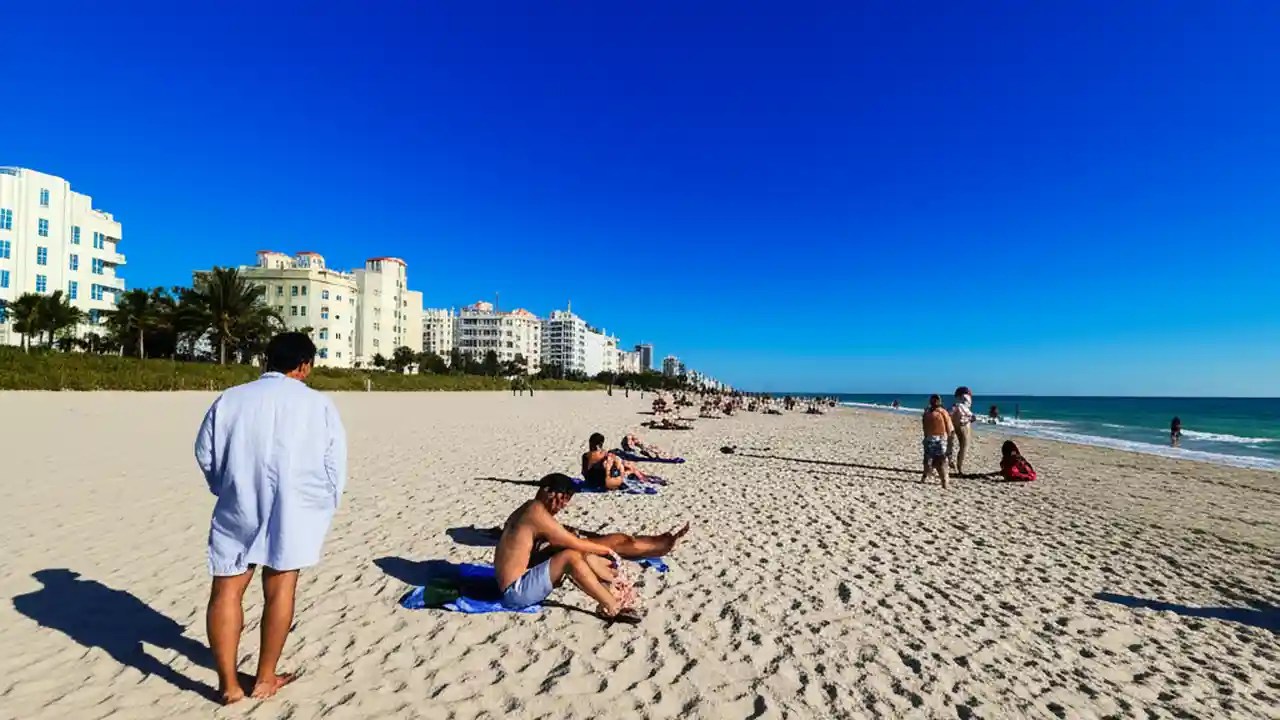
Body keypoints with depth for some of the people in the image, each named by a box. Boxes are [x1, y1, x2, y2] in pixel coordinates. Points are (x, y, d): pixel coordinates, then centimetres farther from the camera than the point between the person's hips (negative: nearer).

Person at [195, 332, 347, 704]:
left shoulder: (229, 399, -1)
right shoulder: (318, 404, -7)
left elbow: (204, 453, 8)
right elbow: (336, 465, -5)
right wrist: (324, 507, 11)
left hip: (237, 510, 2)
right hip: (293, 511, -1)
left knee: (226, 592, 12)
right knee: (279, 591, 11)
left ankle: (228, 684, 17)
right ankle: (265, 678, 23)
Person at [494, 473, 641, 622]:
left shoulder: (529, 510, 11)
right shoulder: (538, 513, -19)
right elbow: (576, 544, -15)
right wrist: (606, 549, 1)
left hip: (522, 583, 10)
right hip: (516, 591, -10)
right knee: (572, 556, -23)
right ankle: (613, 608, -17)